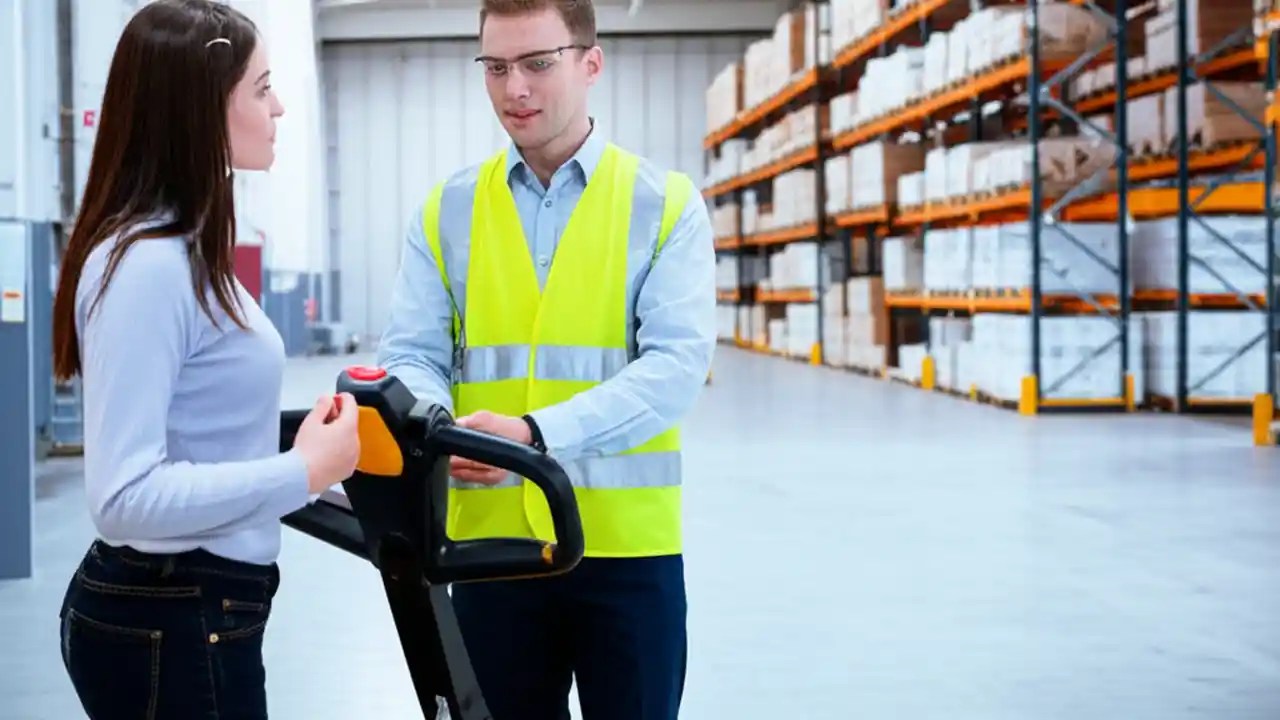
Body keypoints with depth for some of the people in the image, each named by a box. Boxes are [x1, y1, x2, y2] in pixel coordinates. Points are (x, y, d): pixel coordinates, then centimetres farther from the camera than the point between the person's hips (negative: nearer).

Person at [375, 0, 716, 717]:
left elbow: (677, 364, -12)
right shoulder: (446, 210, 6)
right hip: (489, 540, 2)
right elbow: (412, 354, 1)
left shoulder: (667, 205, -1)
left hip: (626, 544, -2)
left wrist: (538, 432, -26)